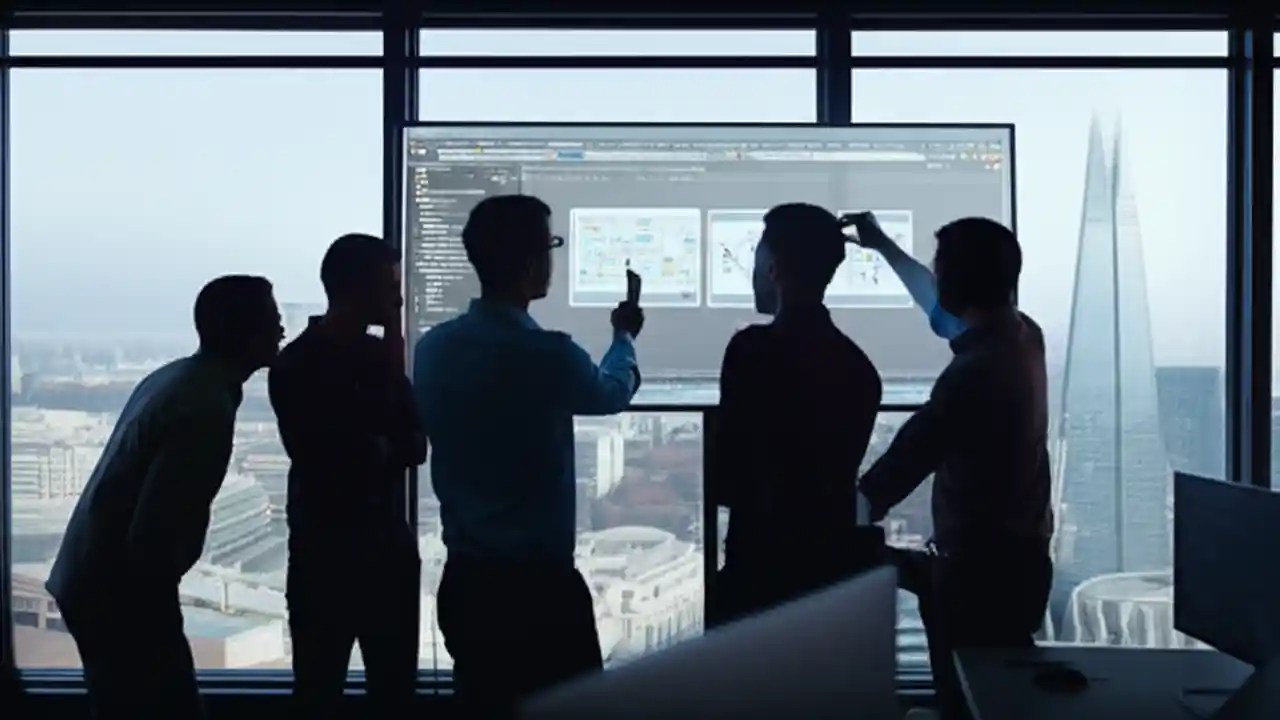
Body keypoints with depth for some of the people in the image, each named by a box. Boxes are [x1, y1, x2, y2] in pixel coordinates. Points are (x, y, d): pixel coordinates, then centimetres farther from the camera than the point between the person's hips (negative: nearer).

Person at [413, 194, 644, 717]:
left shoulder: (433, 348, 0)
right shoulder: (546, 355, -16)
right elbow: (613, 392, 6)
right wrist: (624, 336, 27)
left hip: (465, 577, 6)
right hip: (537, 581, -6)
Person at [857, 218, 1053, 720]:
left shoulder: (973, 371, -25)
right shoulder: (1022, 336, 2)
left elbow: (904, 463, -21)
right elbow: (945, 311, 22)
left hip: (982, 566, -9)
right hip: (1019, 556, 9)